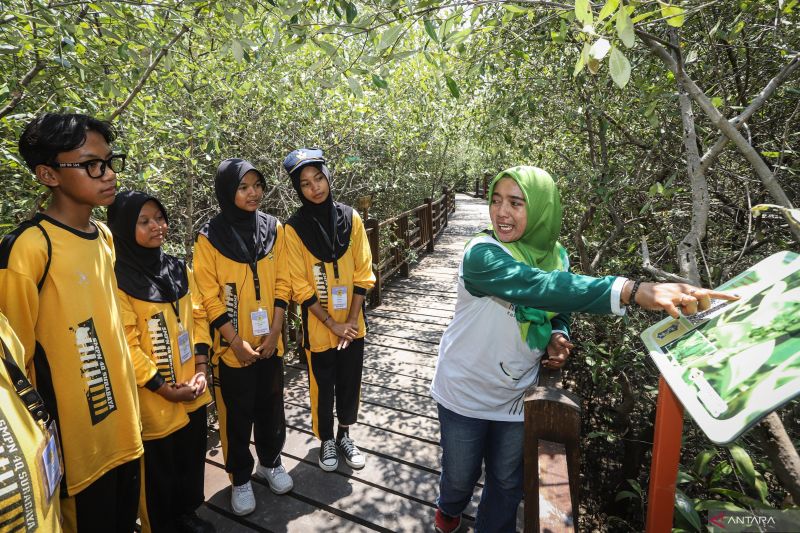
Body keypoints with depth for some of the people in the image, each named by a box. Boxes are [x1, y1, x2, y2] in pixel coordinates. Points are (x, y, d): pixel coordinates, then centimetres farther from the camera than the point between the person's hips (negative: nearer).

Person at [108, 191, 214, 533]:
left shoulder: (178, 268, 5)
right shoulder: (118, 278, -13)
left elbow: (198, 318, 5)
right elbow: (125, 343, -16)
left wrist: (201, 369, -5)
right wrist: (164, 388, -14)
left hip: (193, 391, 6)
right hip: (153, 398, -5)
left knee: (192, 458, 20)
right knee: (159, 468, 13)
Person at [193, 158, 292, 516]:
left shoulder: (273, 229, 0)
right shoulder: (210, 237, -9)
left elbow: (281, 284, 1)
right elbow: (209, 297, -9)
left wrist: (274, 332, -7)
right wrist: (237, 342, -13)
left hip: (270, 343, 3)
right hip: (232, 347, -3)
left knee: (271, 406, 17)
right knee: (237, 414, 12)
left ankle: (270, 462, 40)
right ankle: (240, 478, 33)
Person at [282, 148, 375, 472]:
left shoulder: (351, 219, -5)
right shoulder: (295, 228, -12)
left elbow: (363, 274, -2)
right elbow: (301, 288, -11)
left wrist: (352, 319, -9)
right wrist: (333, 324, -13)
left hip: (353, 325, 3)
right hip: (319, 328, -2)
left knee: (350, 383, 17)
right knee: (323, 387, 14)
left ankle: (345, 435, 40)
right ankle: (326, 441, 38)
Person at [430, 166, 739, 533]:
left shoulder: (555, 256, -6)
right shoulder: (482, 255, -27)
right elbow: (541, 287, -44)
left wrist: (557, 337, -14)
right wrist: (633, 291, -55)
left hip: (515, 396, 4)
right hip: (465, 393, -3)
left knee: (507, 482, 21)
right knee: (460, 475, 19)